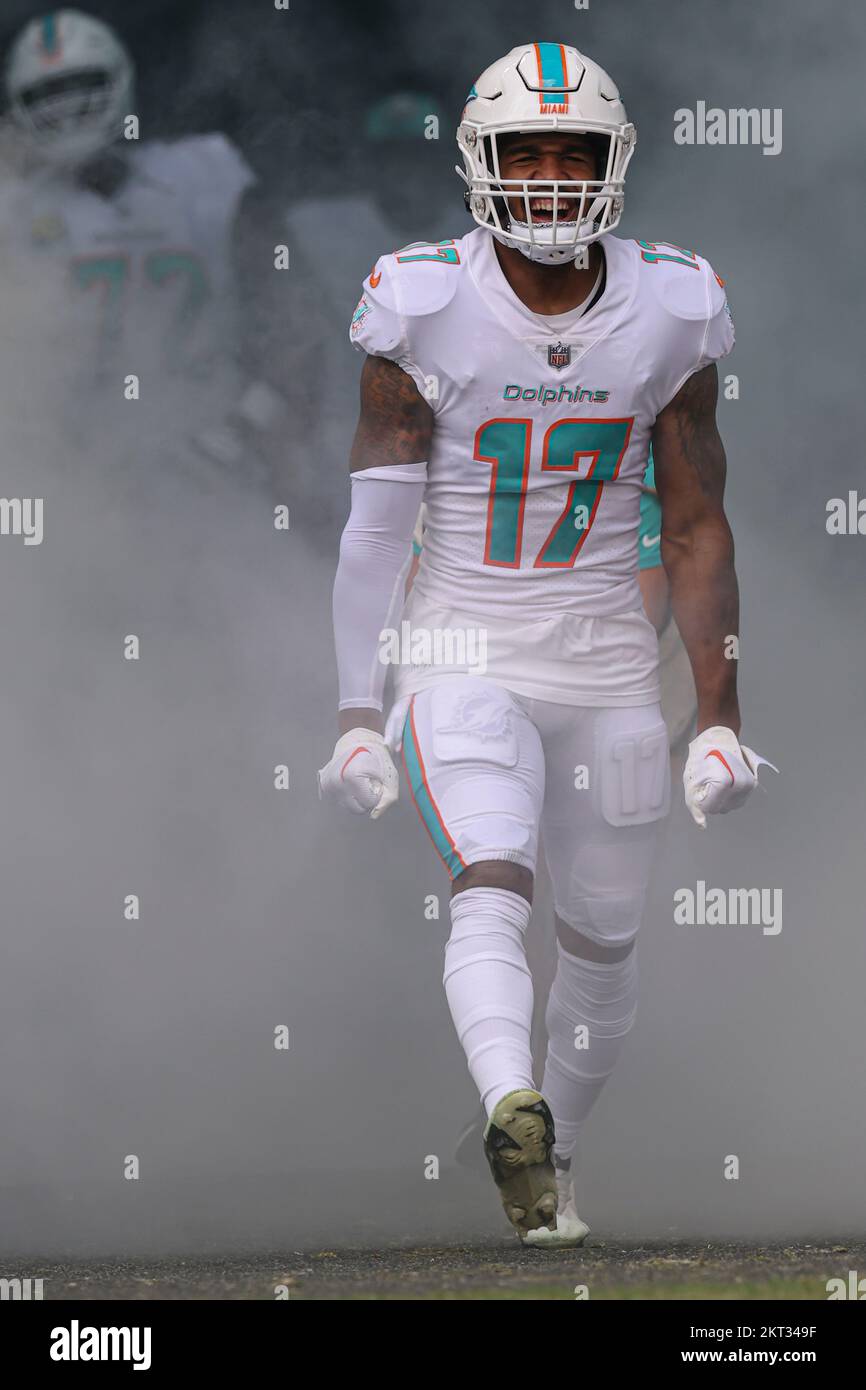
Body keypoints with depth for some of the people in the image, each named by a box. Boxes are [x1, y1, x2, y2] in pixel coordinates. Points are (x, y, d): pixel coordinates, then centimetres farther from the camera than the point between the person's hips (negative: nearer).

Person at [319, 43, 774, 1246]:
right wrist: (358, 718, -6)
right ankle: (516, 1113, -47)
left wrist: (720, 718, 0)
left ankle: (549, 1156, 32)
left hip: (611, 670, 3)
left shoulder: (672, 312, -3)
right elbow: (377, 525, -4)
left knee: (603, 940, 10)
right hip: (464, 659, -3)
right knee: (491, 885, -25)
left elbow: (696, 528, 3)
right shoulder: (424, 309, -9)